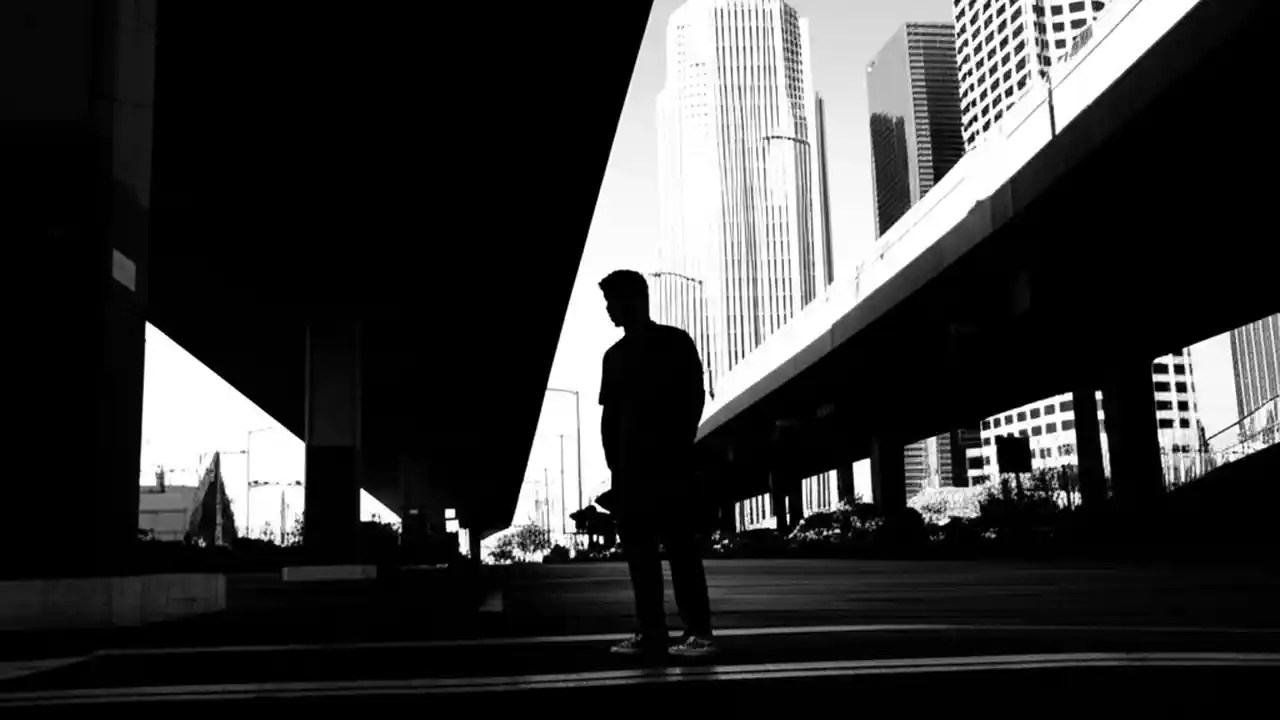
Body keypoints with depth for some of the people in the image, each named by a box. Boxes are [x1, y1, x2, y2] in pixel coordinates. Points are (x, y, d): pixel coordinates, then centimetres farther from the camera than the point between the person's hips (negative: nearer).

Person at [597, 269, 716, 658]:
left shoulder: (676, 342, 4)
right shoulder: (615, 355, 16)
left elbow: (694, 398, 0)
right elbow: (609, 414, 13)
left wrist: (679, 447, -8)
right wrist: (615, 463, 2)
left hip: (671, 463, -5)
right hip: (631, 467, 5)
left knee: (681, 546, -8)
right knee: (638, 548, 2)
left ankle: (699, 632, -8)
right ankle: (651, 632, 6)